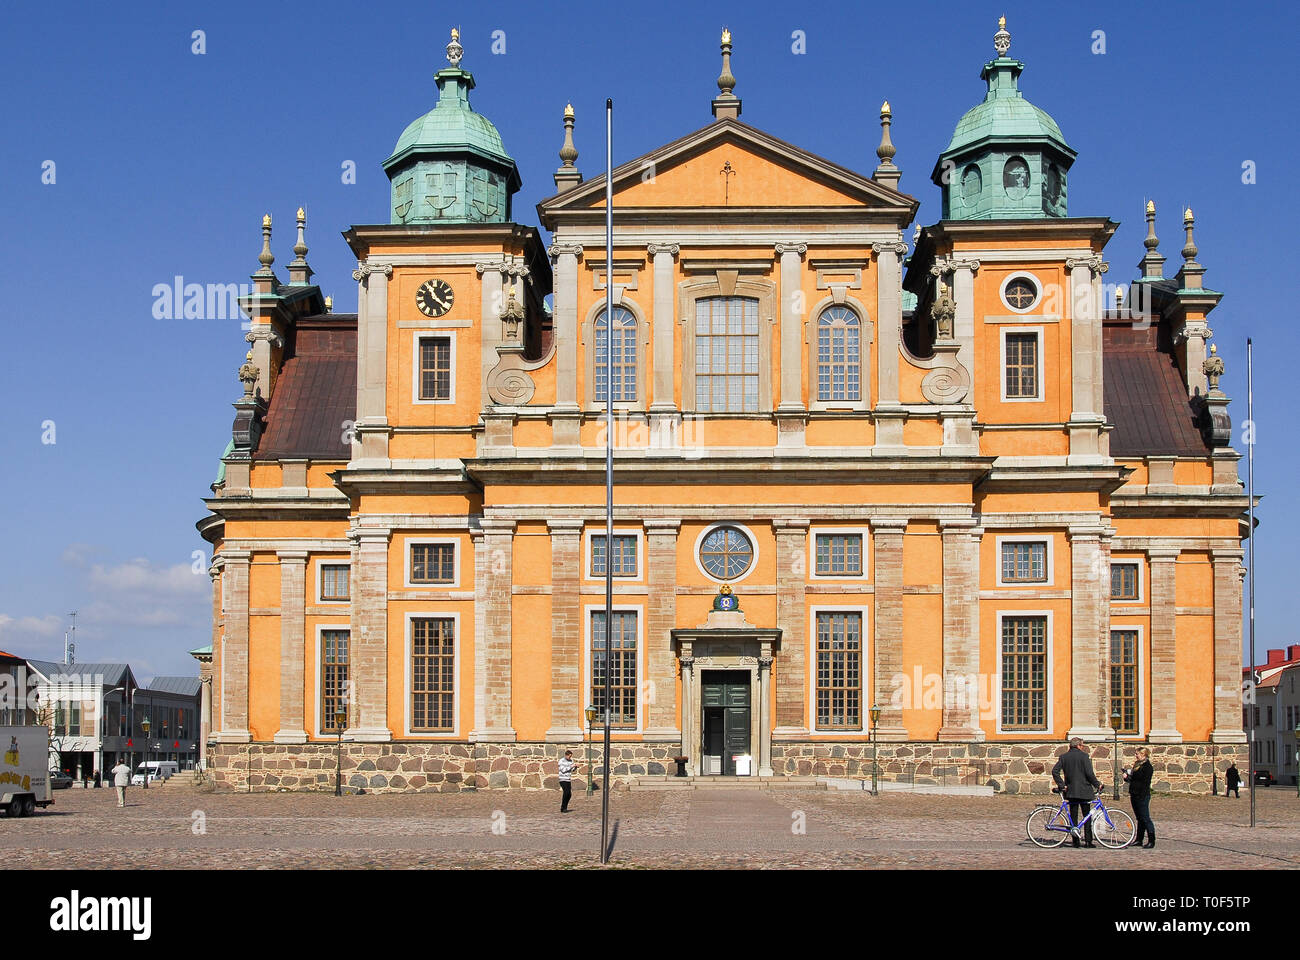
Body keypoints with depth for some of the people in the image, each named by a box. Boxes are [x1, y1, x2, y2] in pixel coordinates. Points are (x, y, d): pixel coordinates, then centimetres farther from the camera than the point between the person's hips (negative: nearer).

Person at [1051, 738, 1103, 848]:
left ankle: (1075, 841, 4)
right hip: (1084, 791, -4)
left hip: (1070, 791, 4)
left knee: (1073, 816, 7)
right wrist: (1097, 784, -1)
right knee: (1087, 816, 5)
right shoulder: (1083, 756, -8)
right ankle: (1088, 841, 2)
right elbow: (1089, 773, -13)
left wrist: (1062, 785, 2)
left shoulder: (1063, 757, 6)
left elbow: (1055, 771, -1)